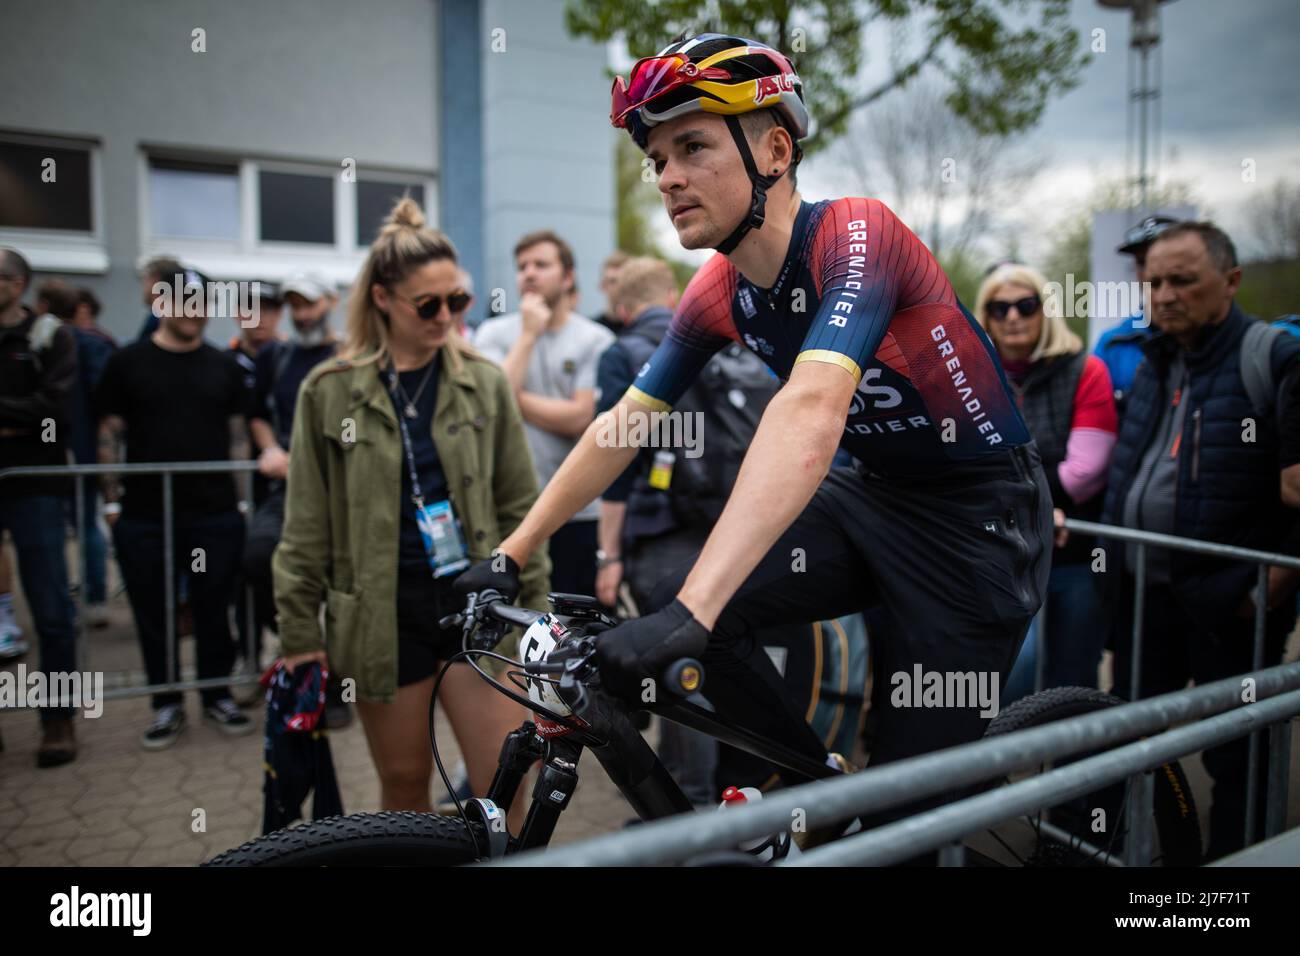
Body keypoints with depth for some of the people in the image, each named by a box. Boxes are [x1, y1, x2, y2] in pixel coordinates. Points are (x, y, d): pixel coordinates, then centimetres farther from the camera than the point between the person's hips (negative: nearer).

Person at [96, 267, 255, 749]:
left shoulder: (223, 366, 8)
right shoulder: (128, 362, 3)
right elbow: (109, 434, 4)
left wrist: (243, 494, 5)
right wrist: (112, 500, -1)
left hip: (215, 513, 1)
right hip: (144, 515, -1)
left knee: (214, 609, 8)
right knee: (152, 612, 8)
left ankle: (218, 696, 24)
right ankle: (167, 704, 23)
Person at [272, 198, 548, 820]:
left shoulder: (485, 384, 1)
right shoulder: (329, 392, -2)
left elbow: (518, 506, 5)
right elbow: (307, 527, 2)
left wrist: (535, 609, 4)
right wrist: (301, 635, 2)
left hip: (476, 605, 1)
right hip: (382, 615, 0)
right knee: (404, 780, 14)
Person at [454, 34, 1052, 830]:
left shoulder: (855, 234, -25)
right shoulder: (720, 295, -4)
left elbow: (810, 411, -41)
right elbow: (622, 426, 1)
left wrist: (691, 612, -49)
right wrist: (511, 554, 0)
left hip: (983, 513, -5)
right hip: (877, 495, 6)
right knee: (683, 600, -11)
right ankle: (821, 786, 11)